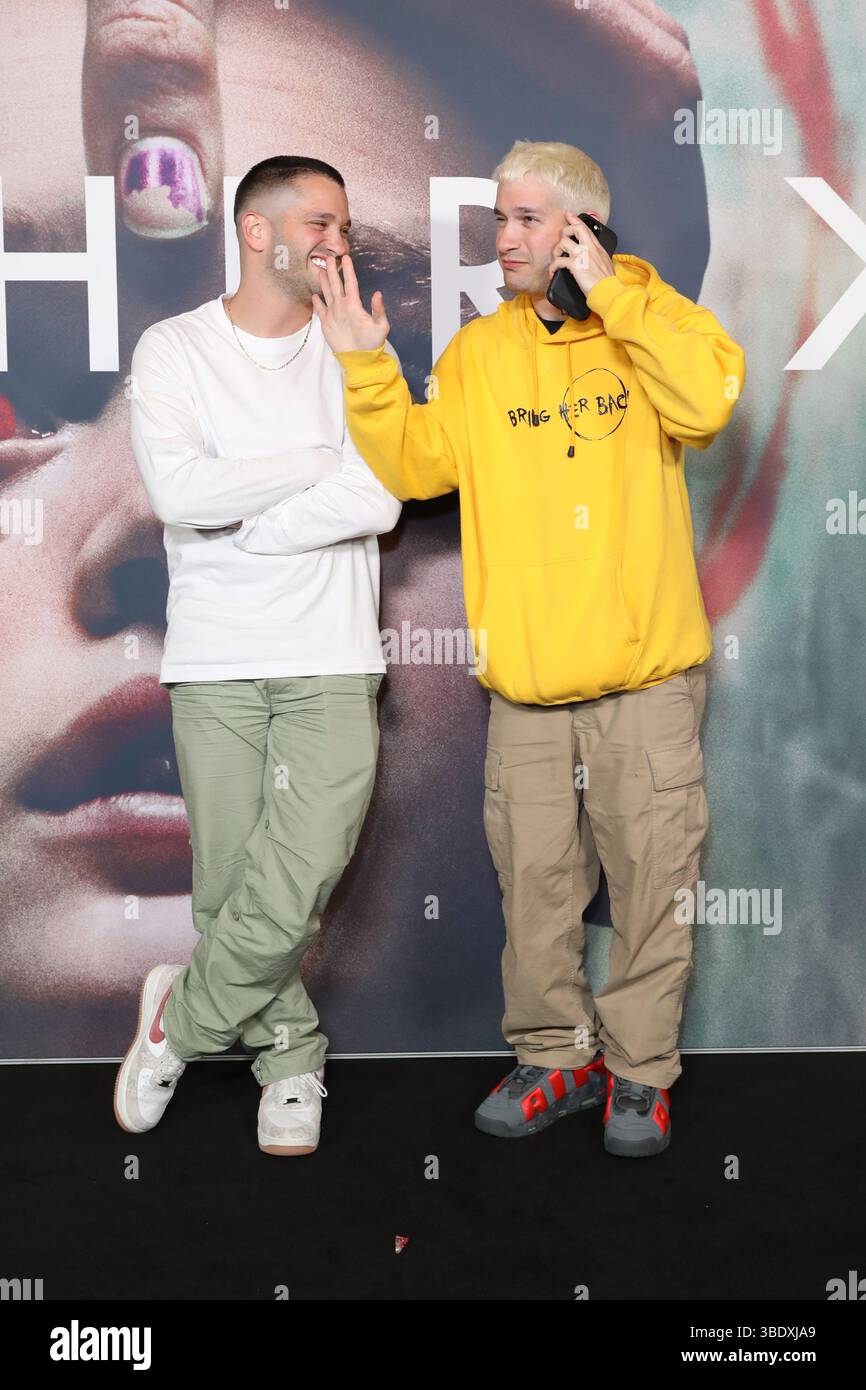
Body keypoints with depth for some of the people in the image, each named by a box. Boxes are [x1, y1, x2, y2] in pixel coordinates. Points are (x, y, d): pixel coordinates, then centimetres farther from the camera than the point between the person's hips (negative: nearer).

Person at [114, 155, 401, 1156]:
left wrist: (242, 532, -9)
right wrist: (319, 465, -7)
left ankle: (182, 1018, 14)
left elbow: (380, 501, -9)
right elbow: (179, 492, -13)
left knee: (303, 873, -10)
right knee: (231, 881, 4)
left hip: (331, 658, 0)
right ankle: (291, 1060, 24)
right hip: (214, 661, 0)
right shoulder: (173, 350, 4)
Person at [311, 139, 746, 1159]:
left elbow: (705, 404, -17)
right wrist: (367, 368, -9)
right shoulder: (477, 351, 11)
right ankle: (558, 1055, 26)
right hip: (525, 681, 3)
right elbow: (418, 463, 3)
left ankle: (640, 1072, 19)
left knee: (650, 874, 4)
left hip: (646, 670, -3)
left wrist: (612, 294, -16)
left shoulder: (646, 317, 3)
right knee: (535, 878, 9)